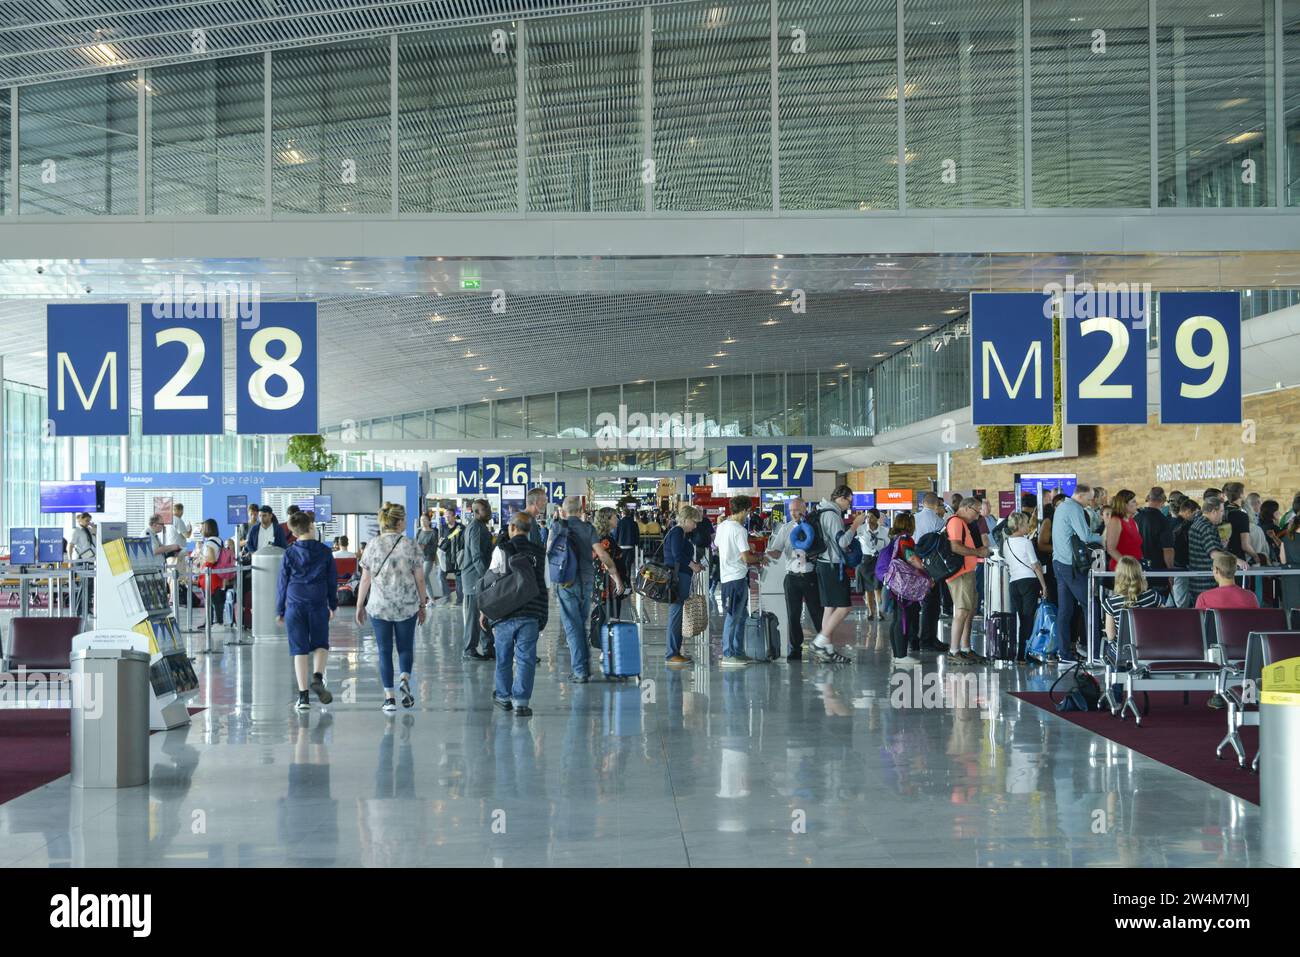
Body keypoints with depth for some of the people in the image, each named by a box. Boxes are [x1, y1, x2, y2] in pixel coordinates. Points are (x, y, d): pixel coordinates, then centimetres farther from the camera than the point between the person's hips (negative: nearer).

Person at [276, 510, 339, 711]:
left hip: (295, 606, 0)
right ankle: (317, 677, -12)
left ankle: (303, 695, 1)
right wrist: (333, 604, 19)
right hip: (318, 605, 0)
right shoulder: (325, 551, 1)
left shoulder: (289, 553, -1)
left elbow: (282, 582, 3)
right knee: (321, 644, 14)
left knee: (300, 649, 3)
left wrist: (280, 610, 11)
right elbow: (332, 580, 7)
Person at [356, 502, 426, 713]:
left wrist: (359, 605, 9)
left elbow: (365, 579, 0)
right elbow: (419, 579, -1)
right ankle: (405, 679, -13)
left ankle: (389, 698, 4)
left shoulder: (372, 545, -1)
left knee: (384, 651, 7)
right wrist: (422, 605, 10)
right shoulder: (410, 545, -3)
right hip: (407, 606, 0)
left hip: (379, 606, 1)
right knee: (406, 647, 14)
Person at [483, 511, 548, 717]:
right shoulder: (540, 552, 4)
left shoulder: (502, 550, -5)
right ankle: (521, 702, 0)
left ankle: (504, 697, 29)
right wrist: (542, 613, 16)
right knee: (526, 658, 4)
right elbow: (545, 584, 8)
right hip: (531, 614, 1)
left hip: (505, 614, -1)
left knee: (504, 657, 14)